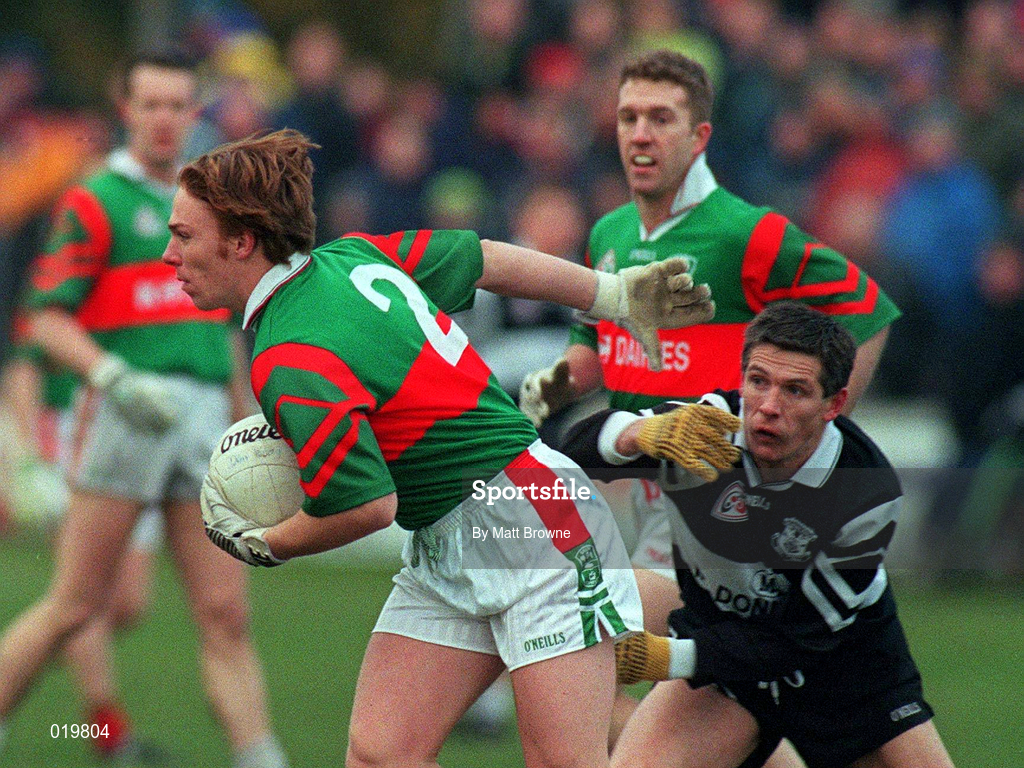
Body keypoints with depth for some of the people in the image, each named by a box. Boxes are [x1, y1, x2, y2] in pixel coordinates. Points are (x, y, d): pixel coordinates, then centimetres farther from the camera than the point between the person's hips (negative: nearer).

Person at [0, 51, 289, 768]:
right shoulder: (95, 203, -1)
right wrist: (115, 377, -22)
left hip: (206, 419, 5)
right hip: (125, 414, -5)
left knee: (226, 614, -2)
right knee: (75, 607, -4)